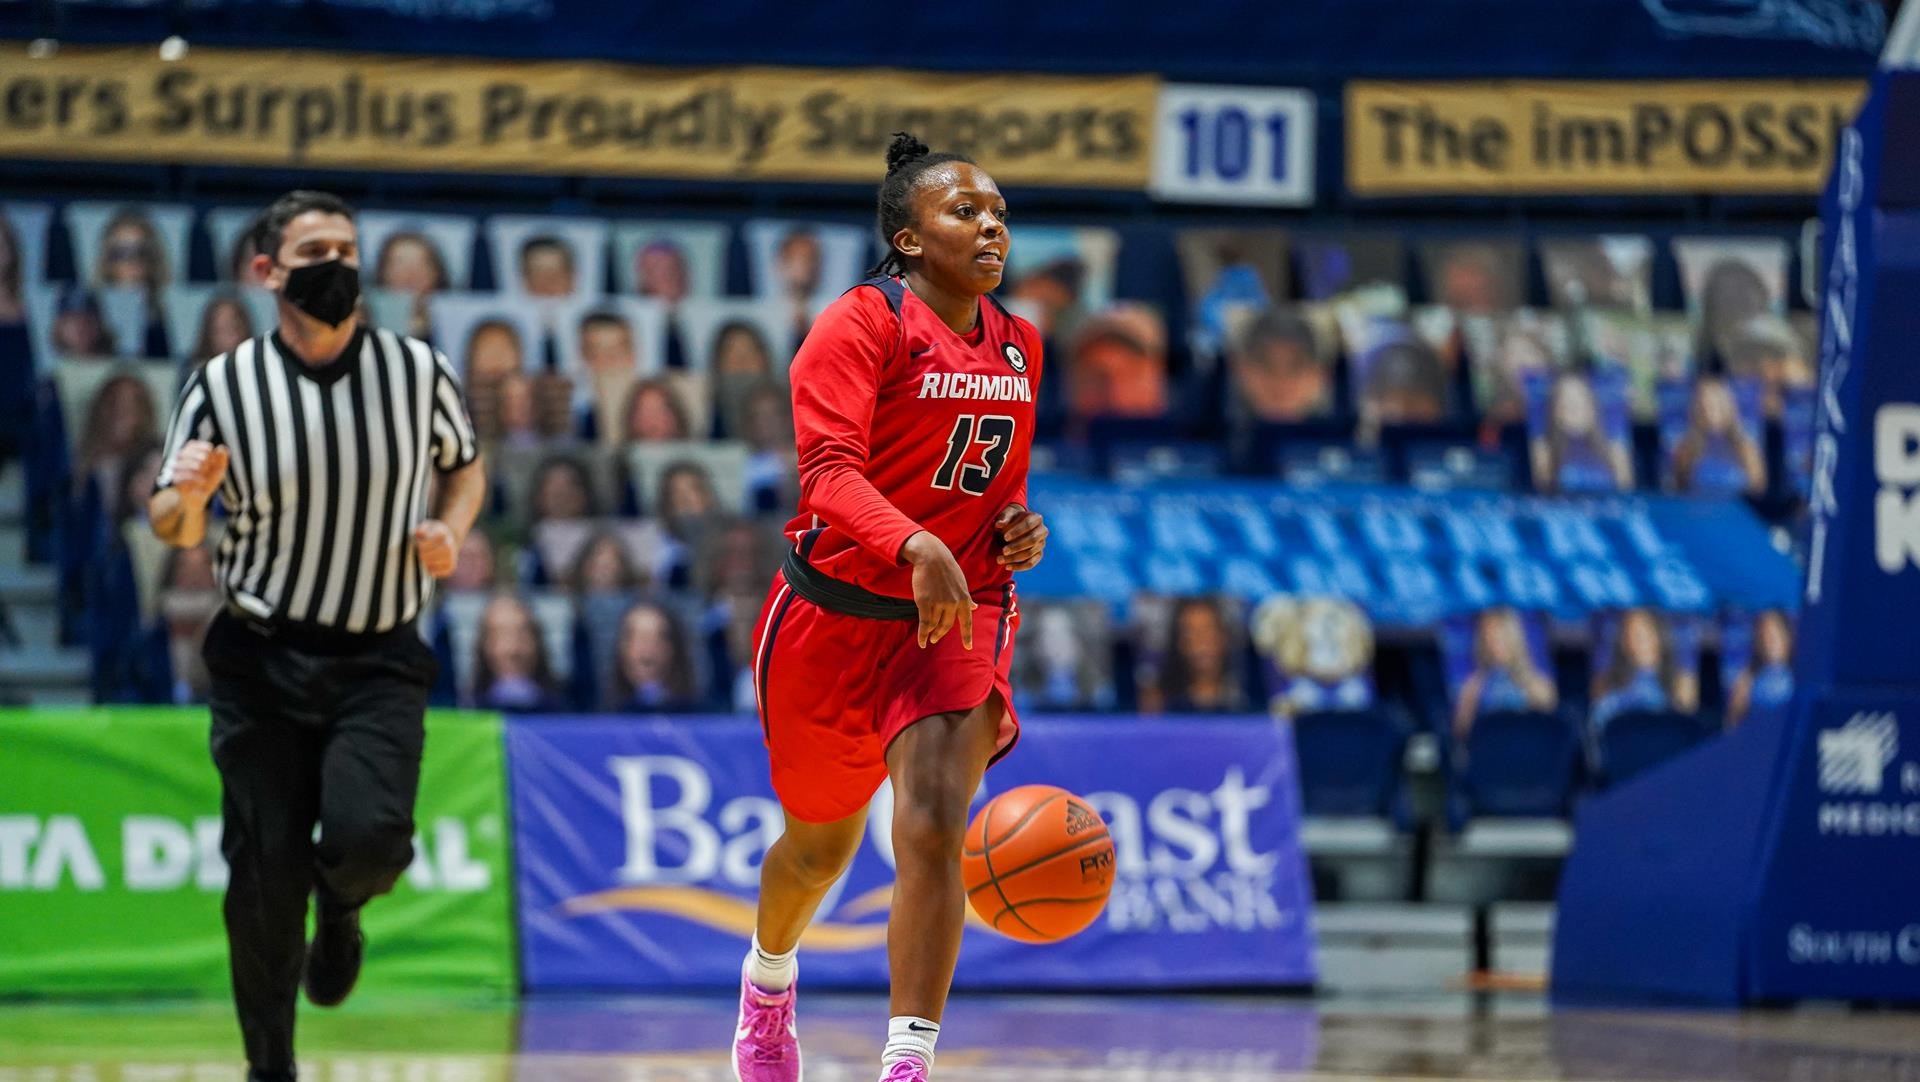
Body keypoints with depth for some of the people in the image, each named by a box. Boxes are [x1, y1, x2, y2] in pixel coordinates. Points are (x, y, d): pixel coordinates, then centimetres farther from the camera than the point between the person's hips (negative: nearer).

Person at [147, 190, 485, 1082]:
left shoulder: (417, 371, 0)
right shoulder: (222, 386, -4)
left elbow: (466, 464, 19)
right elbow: (170, 529, 4)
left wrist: (451, 531, -2)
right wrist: (188, 497, -19)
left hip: (379, 663, 0)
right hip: (262, 662, 0)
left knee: (369, 835, -22)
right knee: (264, 881, -2)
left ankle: (342, 905, 15)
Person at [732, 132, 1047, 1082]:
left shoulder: (1018, 345, 9)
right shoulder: (862, 324, -12)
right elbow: (829, 471, -25)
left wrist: (1018, 528, 2)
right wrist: (917, 547, -42)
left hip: (959, 618, 3)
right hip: (836, 613, -3)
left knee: (933, 827, -21)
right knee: (821, 847, 16)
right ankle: (767, 986, 50)